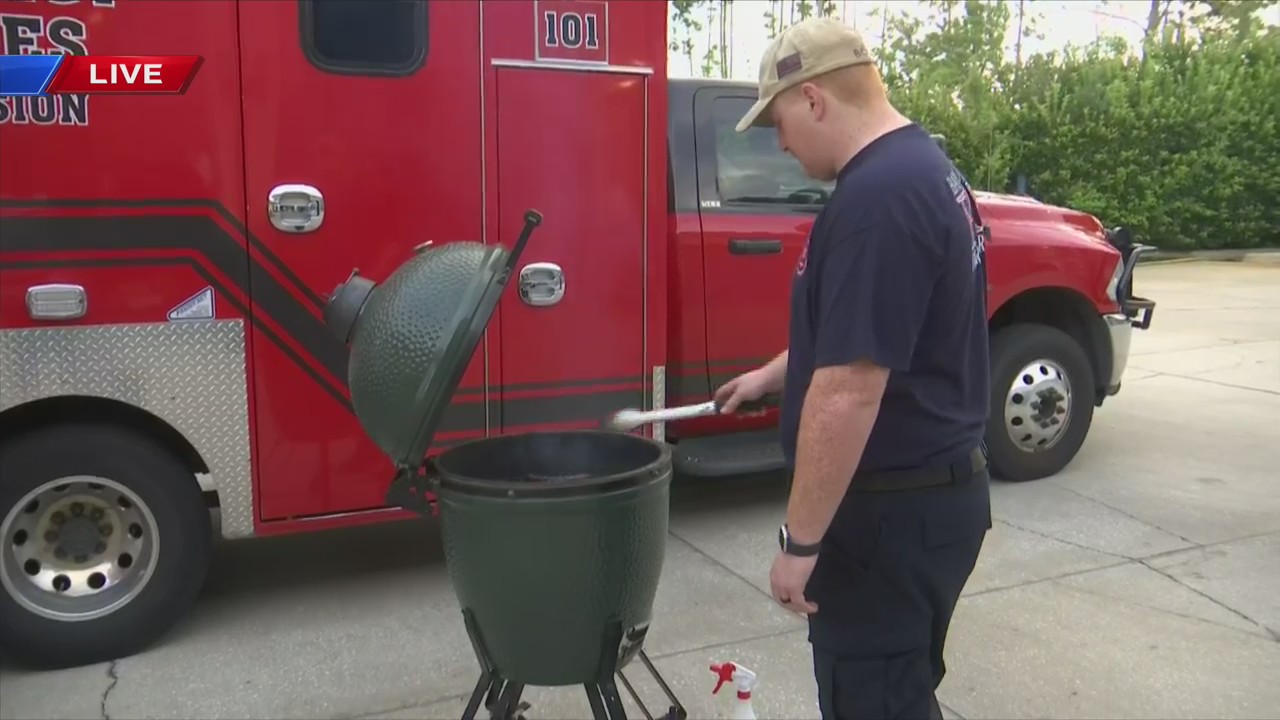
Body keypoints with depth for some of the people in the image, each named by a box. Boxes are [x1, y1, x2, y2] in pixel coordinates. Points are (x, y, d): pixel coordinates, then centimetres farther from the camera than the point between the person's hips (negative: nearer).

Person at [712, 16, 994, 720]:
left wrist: (801, 539, -20)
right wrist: (773, 375, 28)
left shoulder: (876, 197, -25)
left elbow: (850, 391, -28)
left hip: (892, 510, -10)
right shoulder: (924, 169, 10)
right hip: (935, 489, 10)